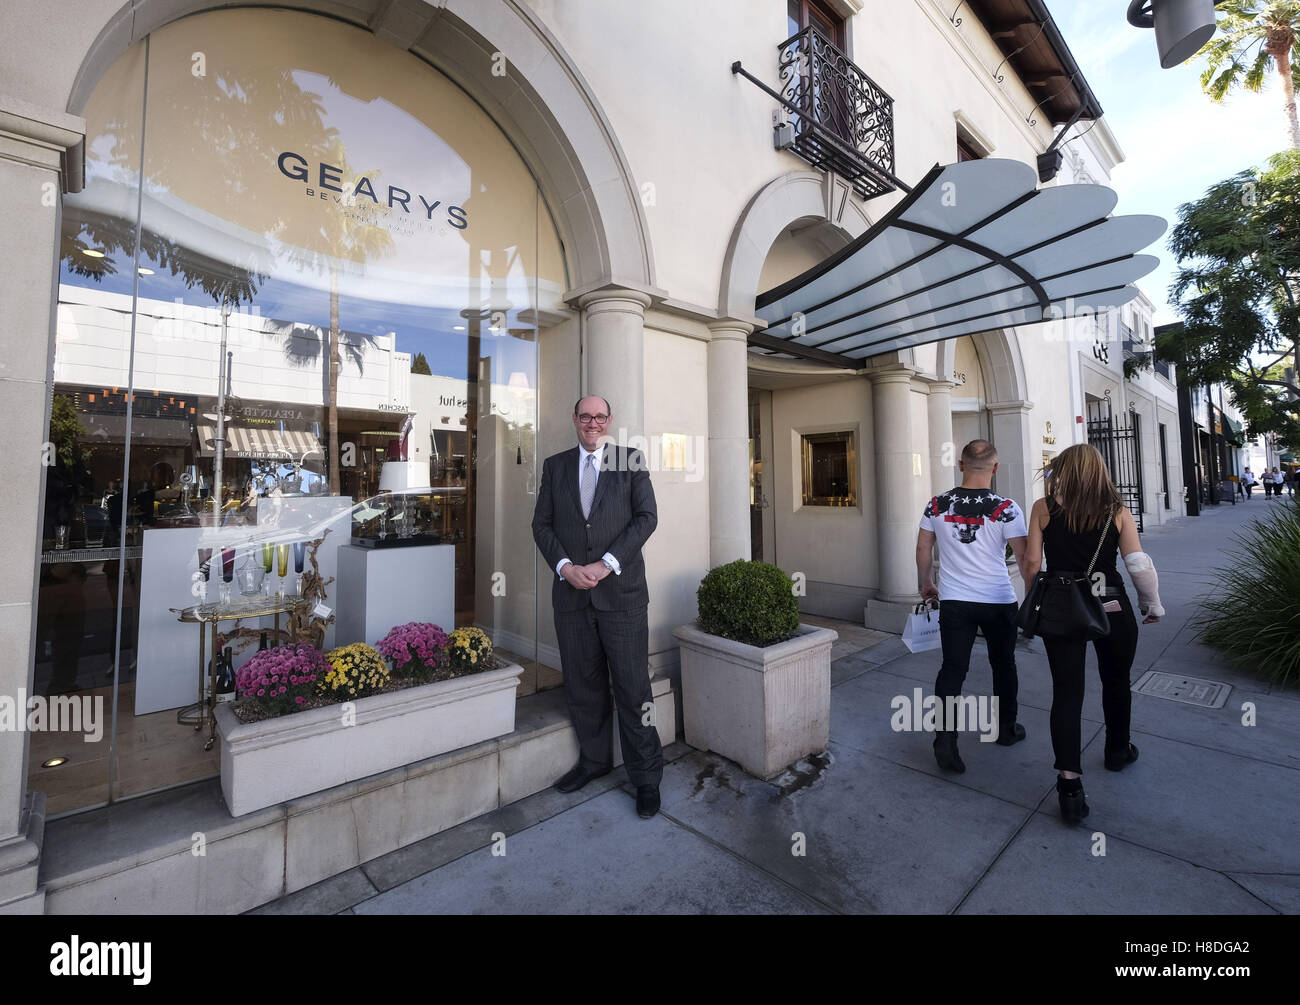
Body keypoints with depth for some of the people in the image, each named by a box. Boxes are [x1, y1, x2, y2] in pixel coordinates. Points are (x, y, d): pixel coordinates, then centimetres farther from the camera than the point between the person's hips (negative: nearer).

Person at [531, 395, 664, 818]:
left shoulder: (632, 461, 3)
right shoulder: (555, 465, 11)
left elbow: (647, 517, -4)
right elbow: (541, 524, 9)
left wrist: (605, 565, -12)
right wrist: (565, 567, -8)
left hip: (621, 592, -3)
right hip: (571, 592, 3)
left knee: (633, 688, 3)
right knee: (582, 685, 14)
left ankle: (646, 777, 20)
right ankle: (594, 759, 36)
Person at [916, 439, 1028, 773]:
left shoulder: (937, 505, -4)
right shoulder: (1006, 508, -11)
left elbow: (923, 549, 5)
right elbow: (1025, 557, -9)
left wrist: (926, 584, 19)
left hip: (953, 601, 1)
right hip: (999, 602, 0)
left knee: (953, 668, 5)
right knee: (1003, 664, 20)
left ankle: (945, 738, -6)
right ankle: (1006, 729, 38)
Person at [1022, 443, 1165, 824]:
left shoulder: (1044, 508, -7)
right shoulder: (1117, 511, -3)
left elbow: (1031, 563, -7)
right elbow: (1139, 564, -5)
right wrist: (1153, 606, 11)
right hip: (1112, 609, 2)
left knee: (1066, 692, 3)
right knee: (1116, 681, 24)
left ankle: (1070, 784, -1)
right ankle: (1118, 750, 46)